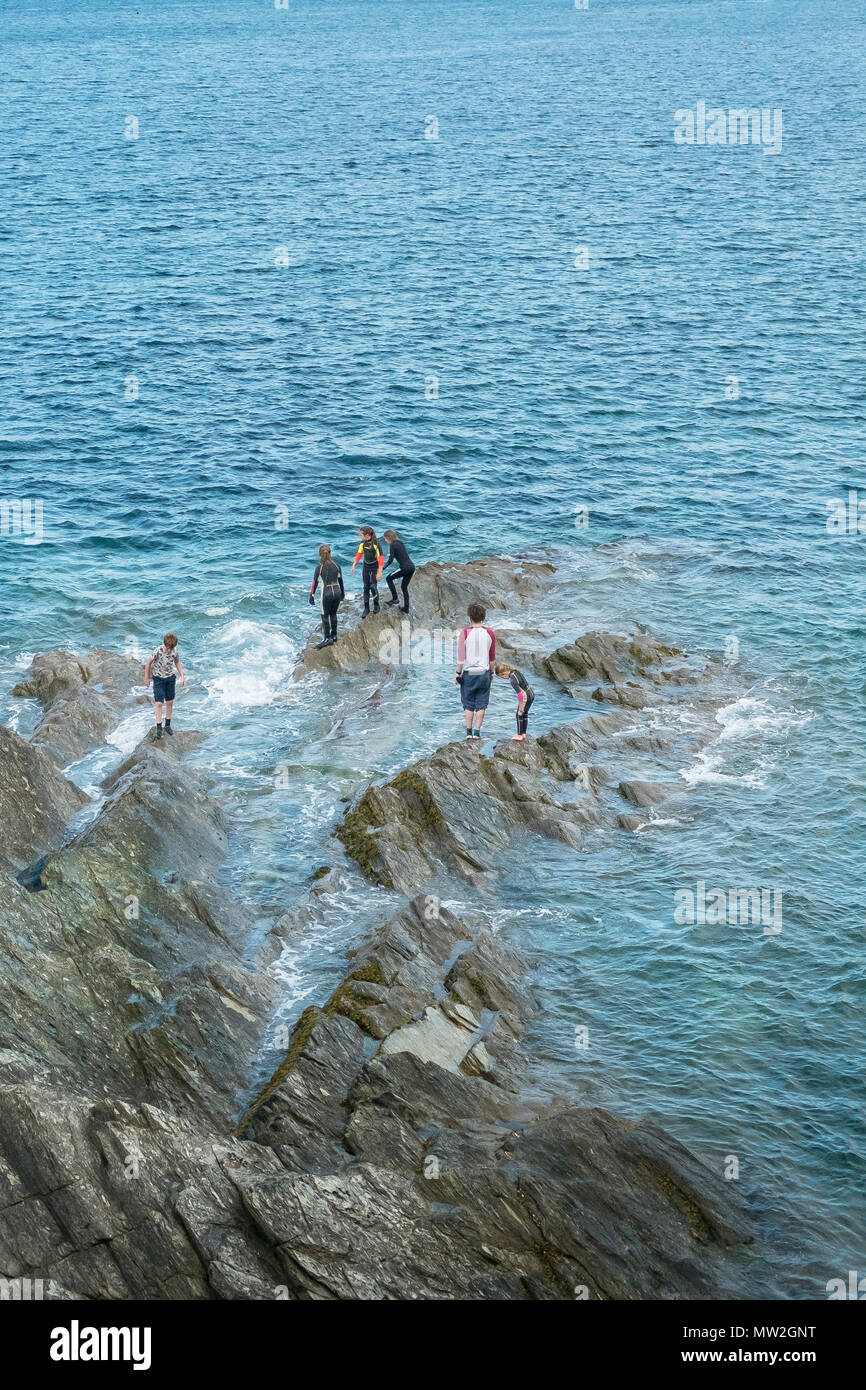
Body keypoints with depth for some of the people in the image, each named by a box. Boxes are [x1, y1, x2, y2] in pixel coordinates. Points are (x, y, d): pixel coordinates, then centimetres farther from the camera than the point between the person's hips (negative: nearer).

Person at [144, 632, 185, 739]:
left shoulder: (175, 651, -11)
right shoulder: (158, 651, -24)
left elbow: (177, 662, 8)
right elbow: (149, 663, -11)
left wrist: (182, 676, 4)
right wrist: (146, 678, -4)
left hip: (170, 678, 4)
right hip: (159, 678, -4)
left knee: (170, 702, 10)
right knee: (159, 703, -8)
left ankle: (168, 724, 25)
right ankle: (159, 728, -4)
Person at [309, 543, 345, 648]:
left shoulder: (319, 567, -12)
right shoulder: (336, 565, 1)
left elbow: (315, 582, -10)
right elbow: (340, 580, 10)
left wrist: (312, 595, -2)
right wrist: (342, 592, 23)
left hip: (326, 593, -5)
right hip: (337, 592, 5)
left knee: (325, 616, 5)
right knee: (333, 614, 19)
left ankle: (327, 638, 3)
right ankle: (334, 636, 26)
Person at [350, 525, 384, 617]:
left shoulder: (376, 544, -24)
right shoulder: (363, 543, -6)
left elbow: (380, 558, -22)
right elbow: (359, 554, 8)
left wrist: (379, 572, -24)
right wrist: (353, 565, 1)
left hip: (374, 568, -5)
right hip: (366, 567, 5)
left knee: (373, 586, -6)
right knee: (366, 587, 6)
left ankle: (376, 606, 17)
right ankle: (366, 609, 14)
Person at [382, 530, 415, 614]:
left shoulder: (393, 545, -8)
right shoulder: (400, 543, 16)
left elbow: (390, 560, -13)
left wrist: (382, 569, -6)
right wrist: (392, 554, 44)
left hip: (405, 568, -8)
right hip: (411, 567, 8)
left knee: (389, 578, 11)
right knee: (404, 587, 19)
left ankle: (395, 599, 10)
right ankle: (406, 608, 19)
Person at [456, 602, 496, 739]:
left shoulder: (465, 633, -10)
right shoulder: (490, 633, -2)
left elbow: (461, 657, -10)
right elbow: (492, 657, 4)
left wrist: (458, 673, -2)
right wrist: (491, 672, 16)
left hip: (468, 673, -1)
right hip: (484, 672, 1)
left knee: (468, 704, 9)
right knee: (481, 704, 7)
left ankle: (469, 732, 10)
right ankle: (477, 732, 5)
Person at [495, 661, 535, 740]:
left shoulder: (513, 680, -26)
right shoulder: (516, 671, 1)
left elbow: (520, 693, -28)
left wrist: (521, 706, -21)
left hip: (526, 697, -9)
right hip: (531, 694, 9)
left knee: (519, 715, 3)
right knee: (524, 714, 21)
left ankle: (519, 735, 9)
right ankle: (523, 733, 30)